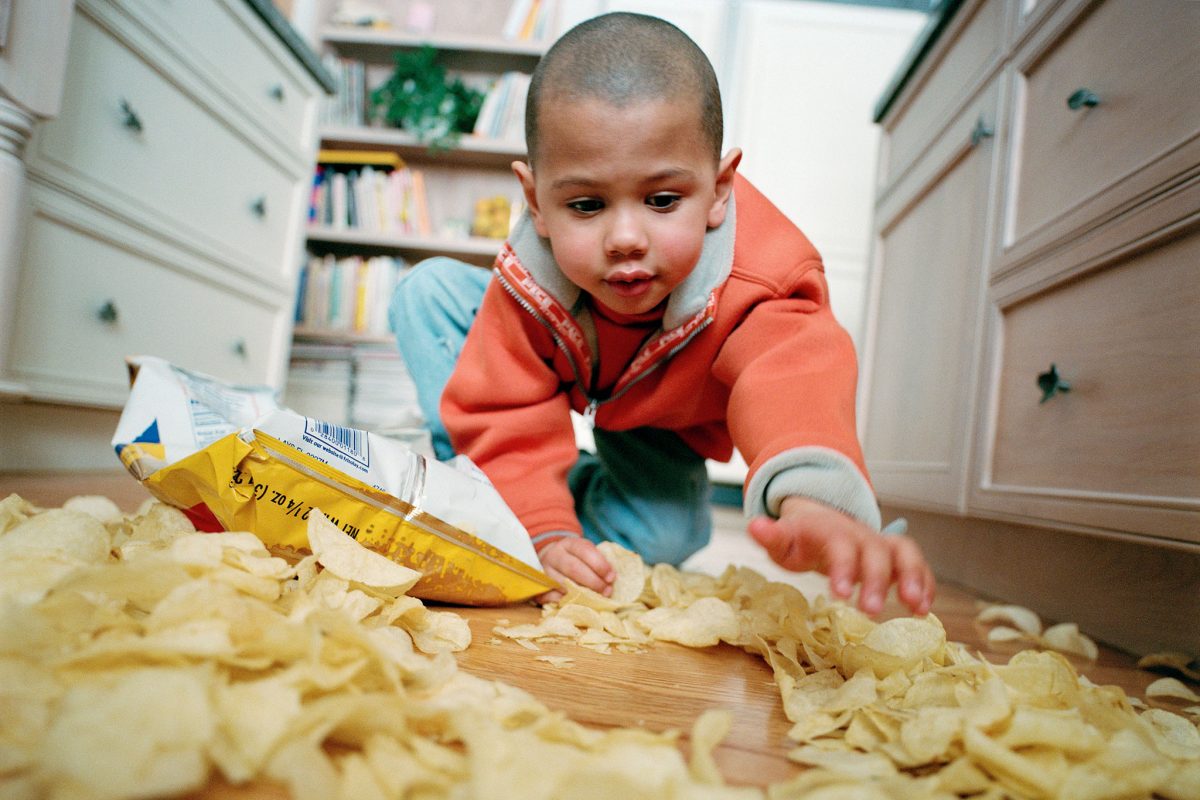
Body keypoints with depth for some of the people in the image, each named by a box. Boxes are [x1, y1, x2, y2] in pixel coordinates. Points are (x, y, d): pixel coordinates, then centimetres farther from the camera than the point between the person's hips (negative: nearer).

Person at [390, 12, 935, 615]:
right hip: (560, 355, 1)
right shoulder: (527, 278, -37)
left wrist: (811, 502, -84)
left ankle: (588, 485, 11)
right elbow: (508, 408, -30)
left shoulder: (759, 281, -43)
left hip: (656, 420, 0)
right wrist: (544, 531, -42)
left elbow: (791, 376, -63)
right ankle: (473, 481, -6)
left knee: (664, 538, -22)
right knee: (429, 291, -16)